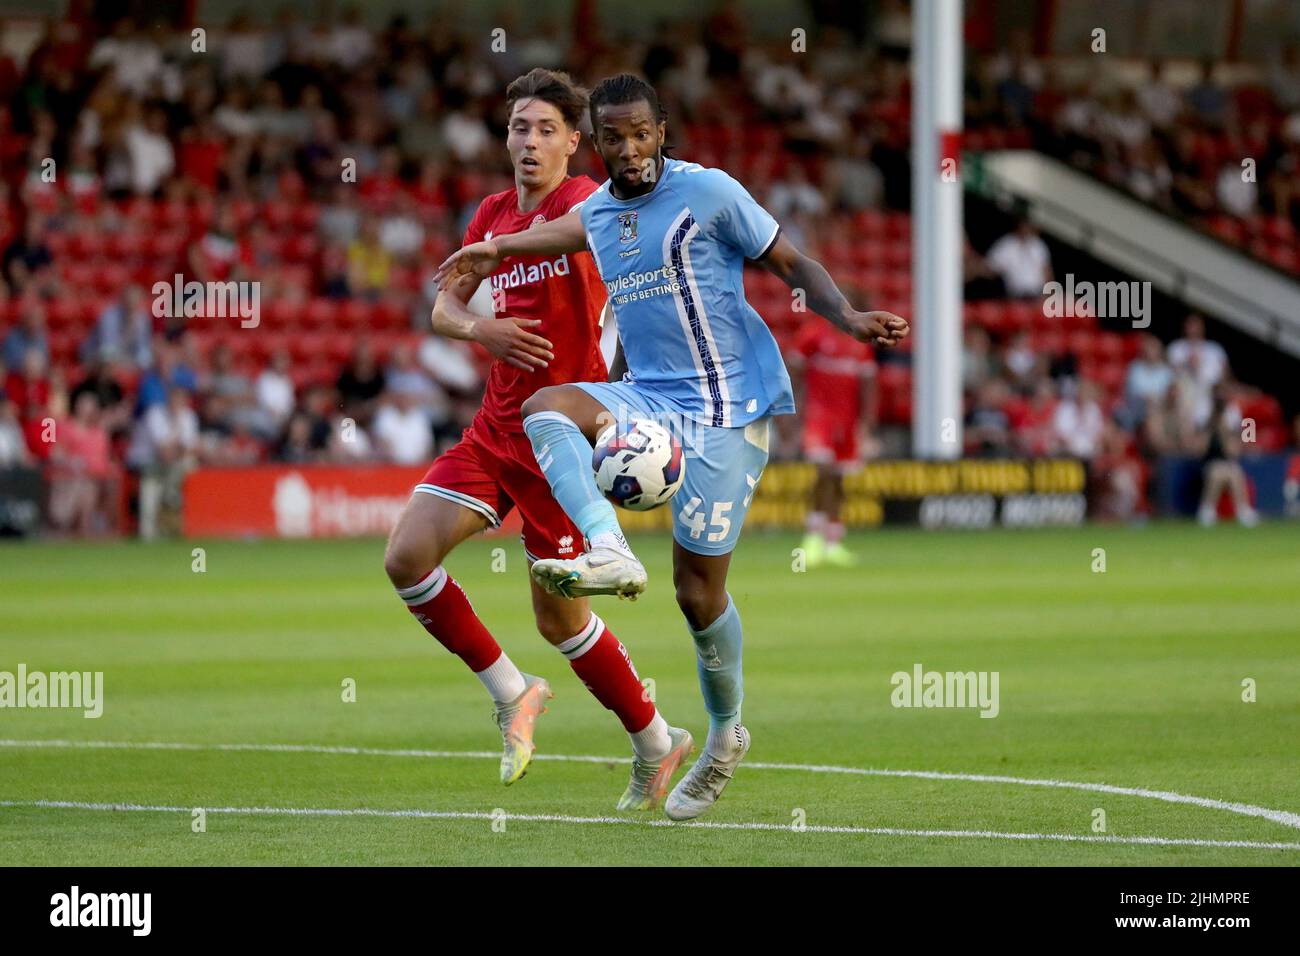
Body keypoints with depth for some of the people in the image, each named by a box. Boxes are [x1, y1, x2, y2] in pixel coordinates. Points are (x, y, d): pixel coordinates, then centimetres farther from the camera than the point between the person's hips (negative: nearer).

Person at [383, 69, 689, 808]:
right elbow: (443, 308, 17)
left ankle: (655, 742, 19)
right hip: (497, 428, 7)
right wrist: (481, 328, -7)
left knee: (559, 616, -2)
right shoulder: (493, 214, 12)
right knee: (407, 557, -8)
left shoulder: (582, 198, -11)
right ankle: (511, 693, 9)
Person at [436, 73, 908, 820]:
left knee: (698, 587, -6)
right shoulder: (598, 212, 10)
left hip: (726, 407, -6)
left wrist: (850, 318, -20)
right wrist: (495, 250, 40)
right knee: (548, 407, -25)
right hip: (648, 396, 6)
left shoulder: (708, 193, -8)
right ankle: (609, 552, -41)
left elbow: (793, 265, -5)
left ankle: (727, 733, 17)